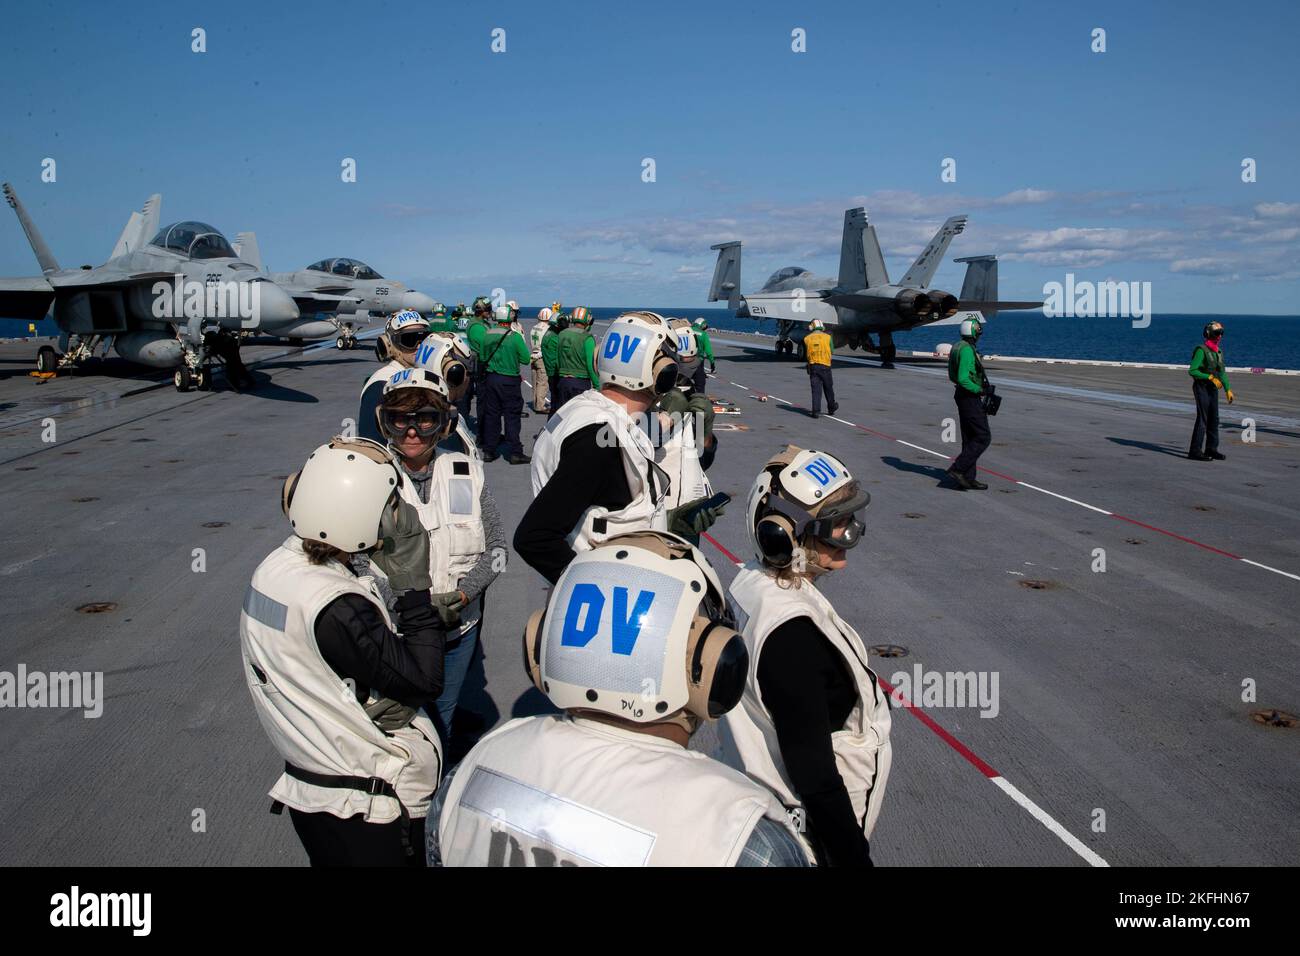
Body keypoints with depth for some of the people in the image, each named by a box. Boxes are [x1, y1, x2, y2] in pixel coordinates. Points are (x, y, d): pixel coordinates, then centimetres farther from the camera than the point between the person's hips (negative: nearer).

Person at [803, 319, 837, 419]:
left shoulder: (807, 338, 2)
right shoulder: (827, 337, 0)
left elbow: (806, 354, 6)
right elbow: (831, 351, 9)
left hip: (812, 366, 1)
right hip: (825, 366, -1)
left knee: (816, 389, 1)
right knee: (828, 389, 14)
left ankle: (816, 411, -6)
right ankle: (831, 408, 30)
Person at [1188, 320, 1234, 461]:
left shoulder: (1218, 352, 12)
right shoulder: (1201, 350, -13)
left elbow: (1222, 372, 18)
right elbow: (1192, 370, -18)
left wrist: (1228, 390, 14)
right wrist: (1210, 377, -22)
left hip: (1213, 389, 8)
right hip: (1201, 388, -8)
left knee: (1213, 419, 9)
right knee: (1202, 419, -10)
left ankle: (1211, 449, 17)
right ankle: (1195, 451, -8)